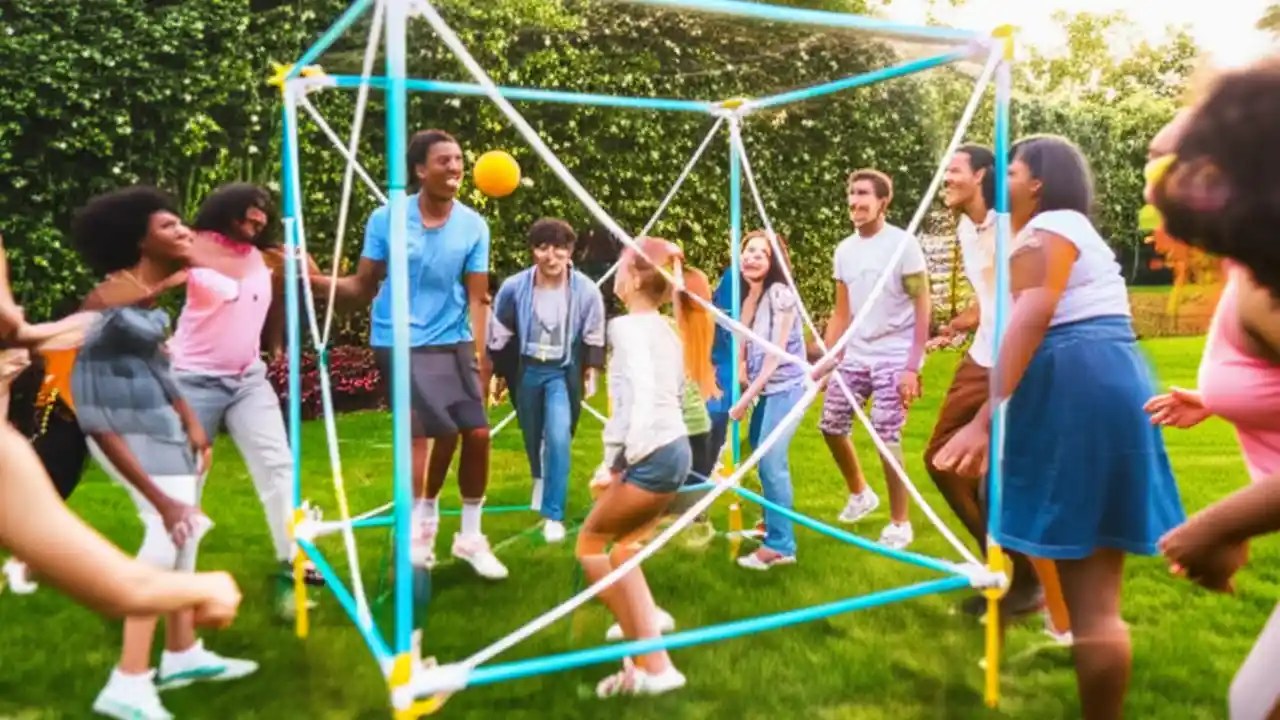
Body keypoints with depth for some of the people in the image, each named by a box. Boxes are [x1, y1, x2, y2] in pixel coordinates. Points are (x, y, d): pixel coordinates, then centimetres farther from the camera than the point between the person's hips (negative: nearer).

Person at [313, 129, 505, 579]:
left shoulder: (473, 226, -1)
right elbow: (363, 288, -2)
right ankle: (423, 523, 15)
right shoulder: (386, 219, -5)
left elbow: (476, 297, -3)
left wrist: (478, 354, -14)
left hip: (452, 342, 3)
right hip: (399, 342, -3)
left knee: (478, 431, -3)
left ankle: (470, 536, 19)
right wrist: (317, 280, -19)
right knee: (443, 430, -13)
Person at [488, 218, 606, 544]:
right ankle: (541, 480, 52)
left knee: (558, 440, -15)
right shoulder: (513, 287, -17)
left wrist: (591, 372, 1)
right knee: (533, 437, 18)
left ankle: (553, 515, -1)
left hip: (564, 372, -2)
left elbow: (594, 337, 0)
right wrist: (497, 375, 3)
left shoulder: (586, 291, -17)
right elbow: (499, 336, -2)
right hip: (526, 370, 2)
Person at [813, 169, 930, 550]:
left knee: (886, 439, -8)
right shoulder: (844, 250, 7)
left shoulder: (903, 244, -9)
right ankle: (860, 493, 32)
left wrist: (912, 366, -15)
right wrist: (826, 360, 8)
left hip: (893, 358, -6)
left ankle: (901, 522, 11)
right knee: (831, 426, 7)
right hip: (854, 356, 6)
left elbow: (922, 308, -9)